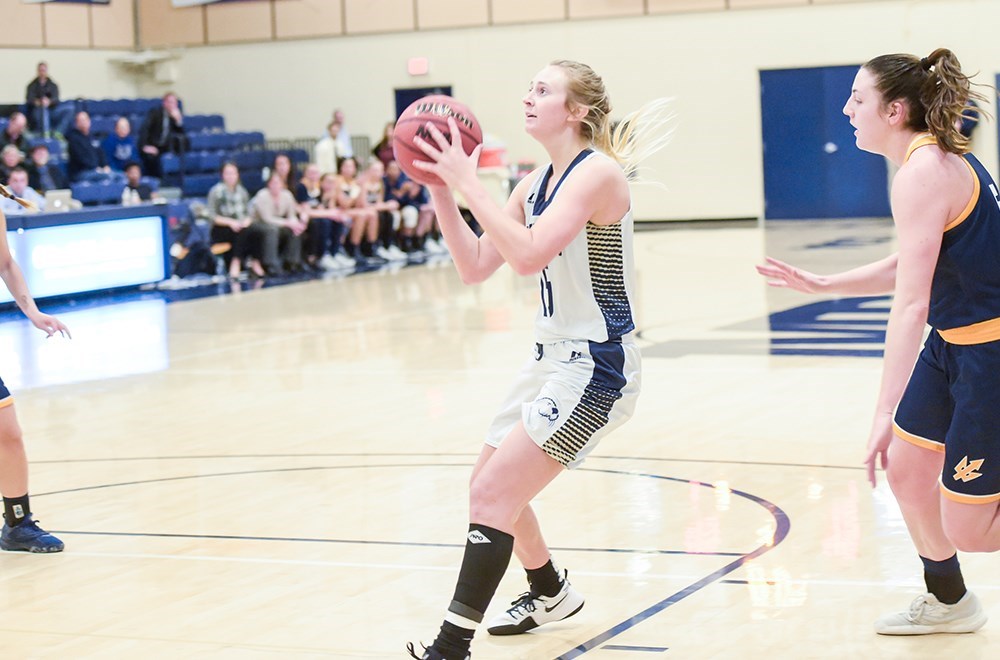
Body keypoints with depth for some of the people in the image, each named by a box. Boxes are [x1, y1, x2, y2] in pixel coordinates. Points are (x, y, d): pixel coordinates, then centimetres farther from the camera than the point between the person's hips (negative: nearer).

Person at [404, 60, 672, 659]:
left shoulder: (597, 172, -17)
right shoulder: (537, 184, 9)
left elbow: (529, 255, -31)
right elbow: (475, 266, 6)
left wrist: (468, 182, -26)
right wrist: (441, 188, -3)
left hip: (597, 367, -10)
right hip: (554, 357, 10)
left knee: (492, 496, -16)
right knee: (490, 487, 20)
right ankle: (552, 593, 44)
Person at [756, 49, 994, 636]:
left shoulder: (922, 173, -22)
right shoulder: (942, 158, 9)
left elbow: (910, 304, -28)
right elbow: (910, 267, 20)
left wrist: (885, 412, -29)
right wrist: (820, 285, 16)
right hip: (953, 345, 10)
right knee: (905, 471, 19)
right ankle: (949, 603, 38)